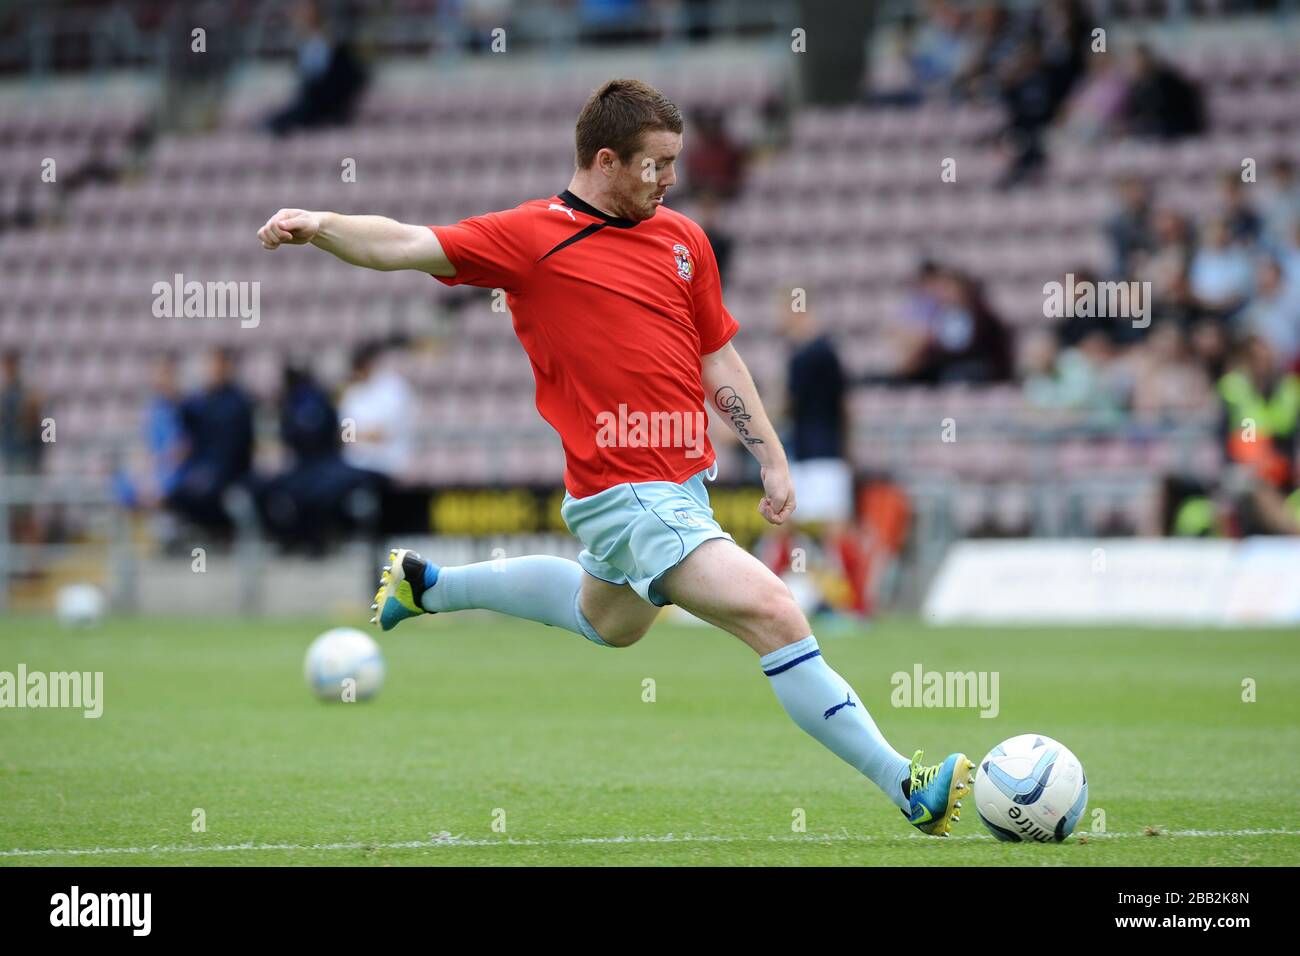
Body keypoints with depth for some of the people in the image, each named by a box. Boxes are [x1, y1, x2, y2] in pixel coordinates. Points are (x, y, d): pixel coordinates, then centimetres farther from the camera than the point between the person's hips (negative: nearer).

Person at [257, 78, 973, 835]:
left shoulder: (683, 238, 9)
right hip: (626, 493, -9)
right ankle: (905, 786, -16)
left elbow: (718, 357, 16)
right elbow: (402, 246, -14)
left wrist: (773, 459, 12)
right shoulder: (532, 236, -9)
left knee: (609, 621, 33)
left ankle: (428, 586, 50)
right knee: (774, 615, -19)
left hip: (682, 482, 9)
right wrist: (319, 225, -30)